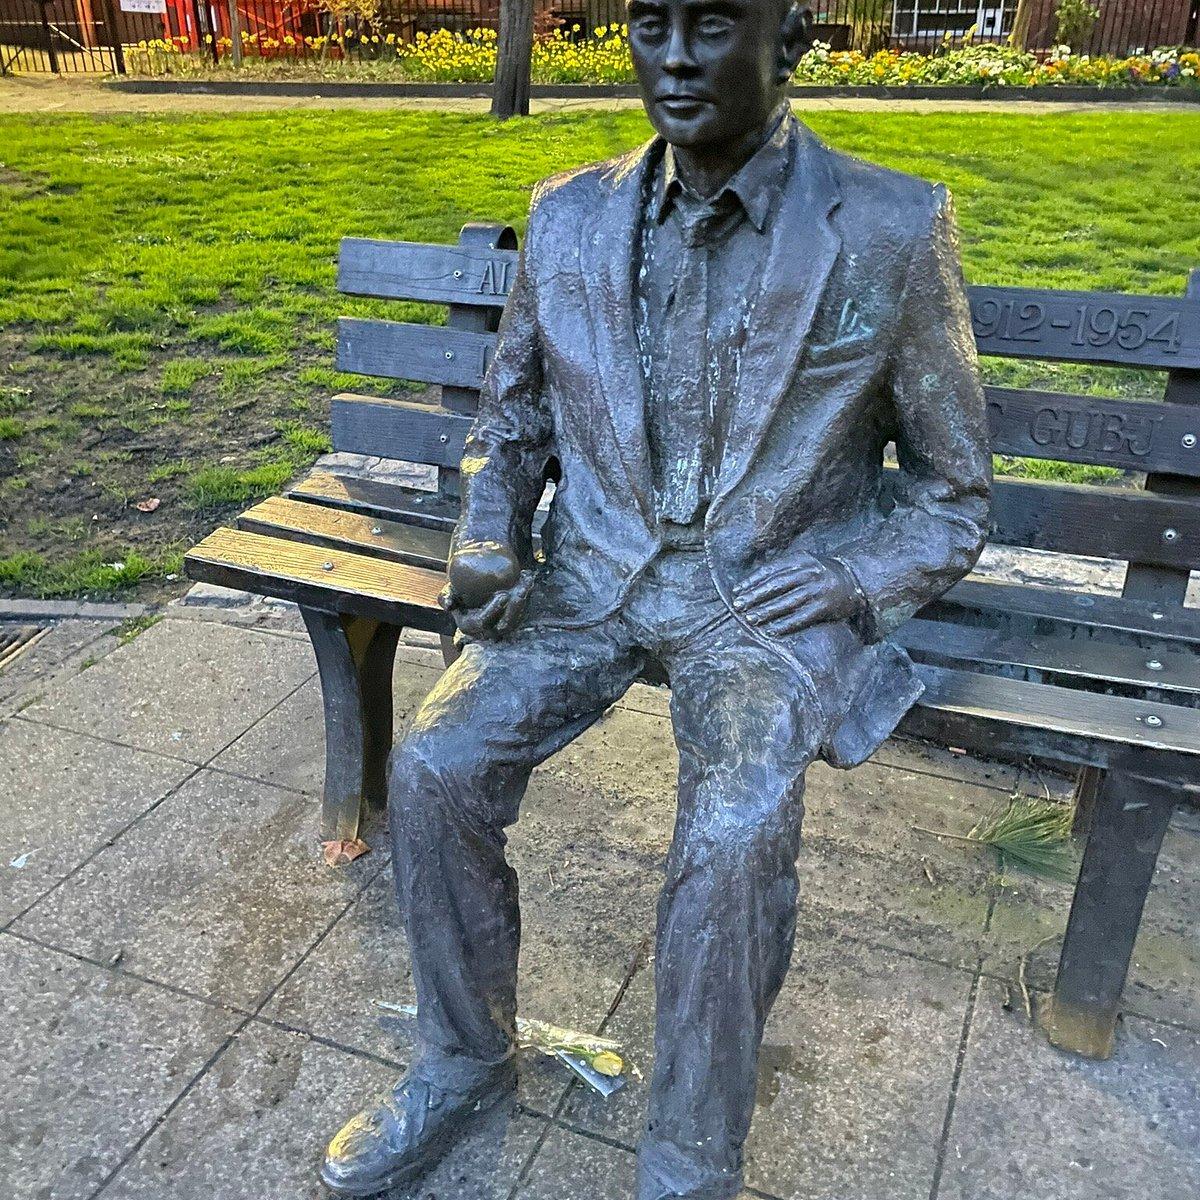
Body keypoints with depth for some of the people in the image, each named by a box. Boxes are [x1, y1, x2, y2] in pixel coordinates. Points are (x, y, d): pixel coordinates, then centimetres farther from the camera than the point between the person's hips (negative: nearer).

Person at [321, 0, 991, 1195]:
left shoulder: (894, 232, -7)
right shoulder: (567, 219, 4)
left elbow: (951, 491, 2)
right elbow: (511, 421, 16)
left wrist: (847, 583, -14)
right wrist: (487, 537, -2)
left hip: (773, 596, -3)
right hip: (593, 574, 4)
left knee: (736, 831, -29)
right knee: (433, 766, -16)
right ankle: (463, 1057, 11)